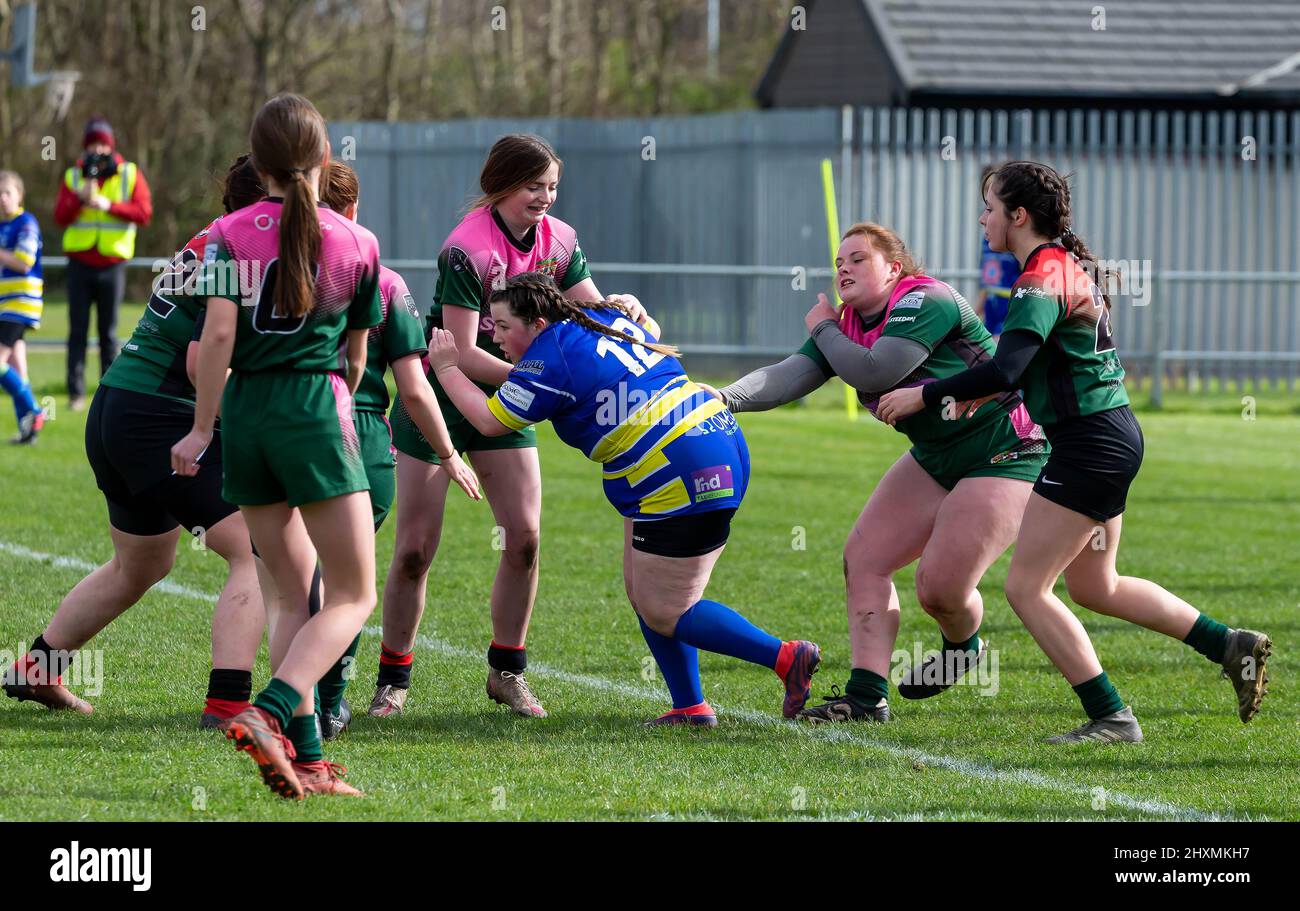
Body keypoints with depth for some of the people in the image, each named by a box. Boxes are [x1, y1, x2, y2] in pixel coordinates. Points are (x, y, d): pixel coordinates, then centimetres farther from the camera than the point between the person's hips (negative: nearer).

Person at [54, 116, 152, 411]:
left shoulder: (130, 175, 4)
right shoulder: (73, 176, 8)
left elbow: (144, 213, -7)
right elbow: (60, 217, -1)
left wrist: (109, 206, -19)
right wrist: (81, 198, -18)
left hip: (113, 262, -1)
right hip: (80, 262, 1)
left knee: (109, 332, 2)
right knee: (78, 330, -3)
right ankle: (76, 393, -3)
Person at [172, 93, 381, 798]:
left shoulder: (230, 235, 4)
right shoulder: (356, 244, 4)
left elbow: (218, 333, -8)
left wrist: (202, 428, -2)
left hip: (245, 410, 3)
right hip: (315, 410, -3)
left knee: (292, 593, 12)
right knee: (353, 595, 1)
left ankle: (304, 754, 5)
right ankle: (268, 712, -21)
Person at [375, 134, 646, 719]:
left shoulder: (558, 241, -3)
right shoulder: (467, 248, -24)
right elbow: (463, 353, -26)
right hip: (437, 399, -5)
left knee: (524, 537, -6)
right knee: (415, 549, -5)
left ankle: (507, 672, 9)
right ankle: (393, 680, 9)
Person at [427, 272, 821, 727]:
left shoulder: (549, 359, -11)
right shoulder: (605, 317, 14)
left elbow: (490, 420, -4)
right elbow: (649, 328, 37)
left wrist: (446, 367, 9)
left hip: (682, 479, -10)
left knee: (664, 614, -3)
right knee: (642, 590, 15)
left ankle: (788, 657, -4)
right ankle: (690, 707, 14)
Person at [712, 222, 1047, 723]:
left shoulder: (926, 302, -21)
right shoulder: (846, 325, 3)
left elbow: (874, 373, -31)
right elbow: (785, 376, -10)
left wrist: (824, 330, -13)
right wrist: (725, 398, -29)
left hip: (1004, 455, -9)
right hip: (936, 456, 9)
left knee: (939, 588, -15)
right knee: (863, 557, -3)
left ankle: (964, 648, 21)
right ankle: (866, 696, -2)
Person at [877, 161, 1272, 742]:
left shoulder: (1042, 279, -18)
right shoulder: (1070, 263, 13)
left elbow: (1004, 371, -29)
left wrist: (924, 396, -21)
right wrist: (976, 391, 13)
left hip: (1090, 445, -10)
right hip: (1110, 436, 10)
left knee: (1026, 588, -5)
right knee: (1093, 586, 21)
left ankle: (1110, 717, -4)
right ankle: (1231, 646, 19)